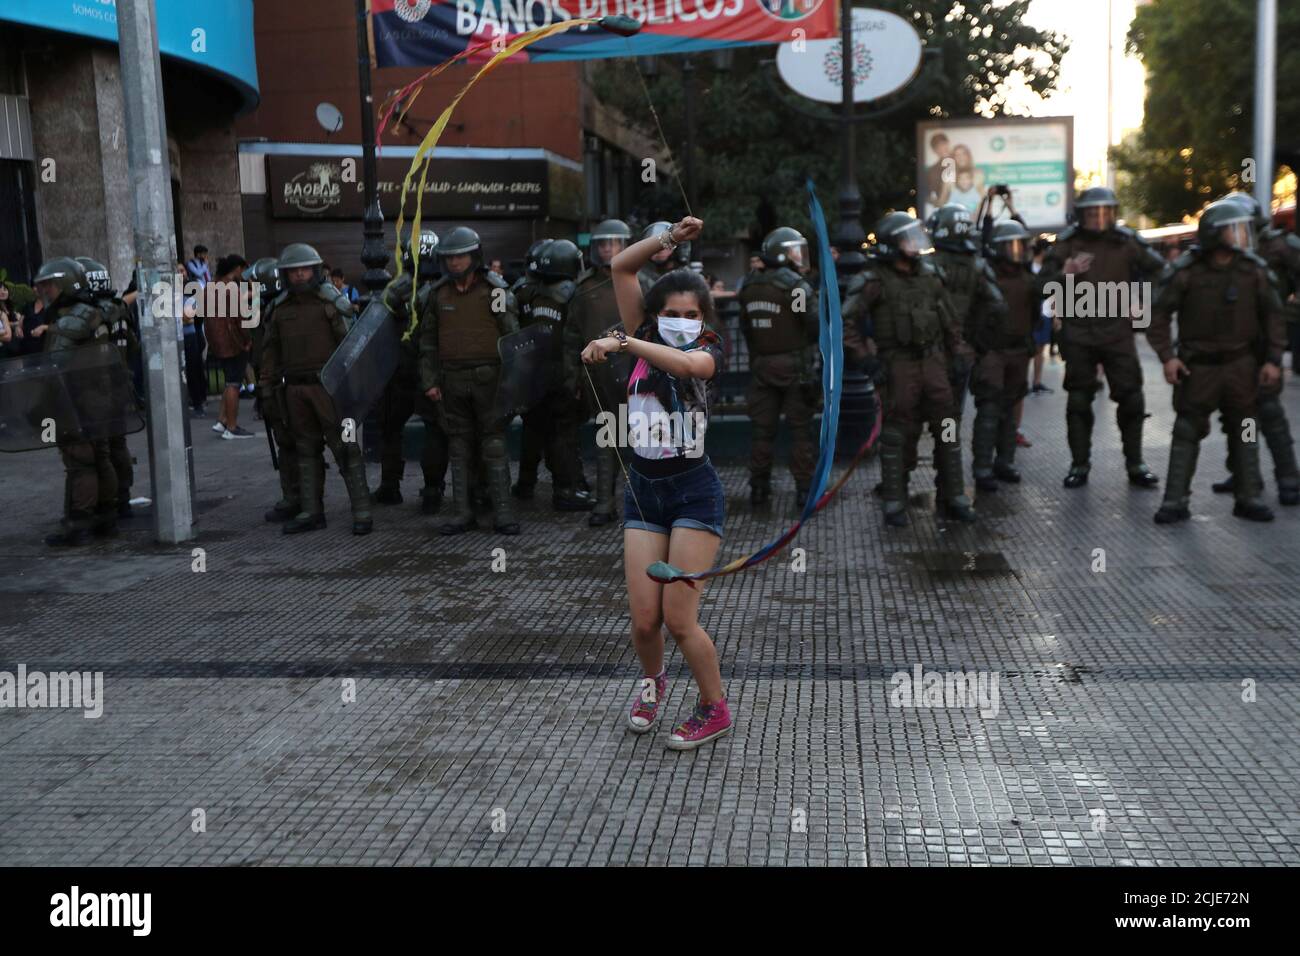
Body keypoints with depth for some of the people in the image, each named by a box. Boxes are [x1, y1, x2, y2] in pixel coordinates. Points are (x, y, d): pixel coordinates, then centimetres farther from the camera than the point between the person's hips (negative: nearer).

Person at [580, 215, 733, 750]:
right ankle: (652, 681, 35)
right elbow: (620, 268, 1)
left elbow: (684, 362, -28)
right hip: (642, 491, 4)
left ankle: (715, 710, 16)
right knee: (644, 619, 1)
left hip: (694, 494, -3)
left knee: (679, 619, -6)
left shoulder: (709, 351, -3)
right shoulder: (644, 340, 6)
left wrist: (621, 343, -34)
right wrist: (669, 238, -6)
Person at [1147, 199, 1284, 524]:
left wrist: (1273, 359, -1)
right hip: (1198, 364, -2)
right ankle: (1176, 500, 5)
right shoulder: (1188, 272, -9)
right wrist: (1167, 356, -10)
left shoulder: (1253, 271, -2)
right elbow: (1161, 313, -3)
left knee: (1244, 430, 9)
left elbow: (1272, 314, 4)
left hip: (1241, 364, 3)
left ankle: (1248, 498, 19)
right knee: (1187, 432, 0)